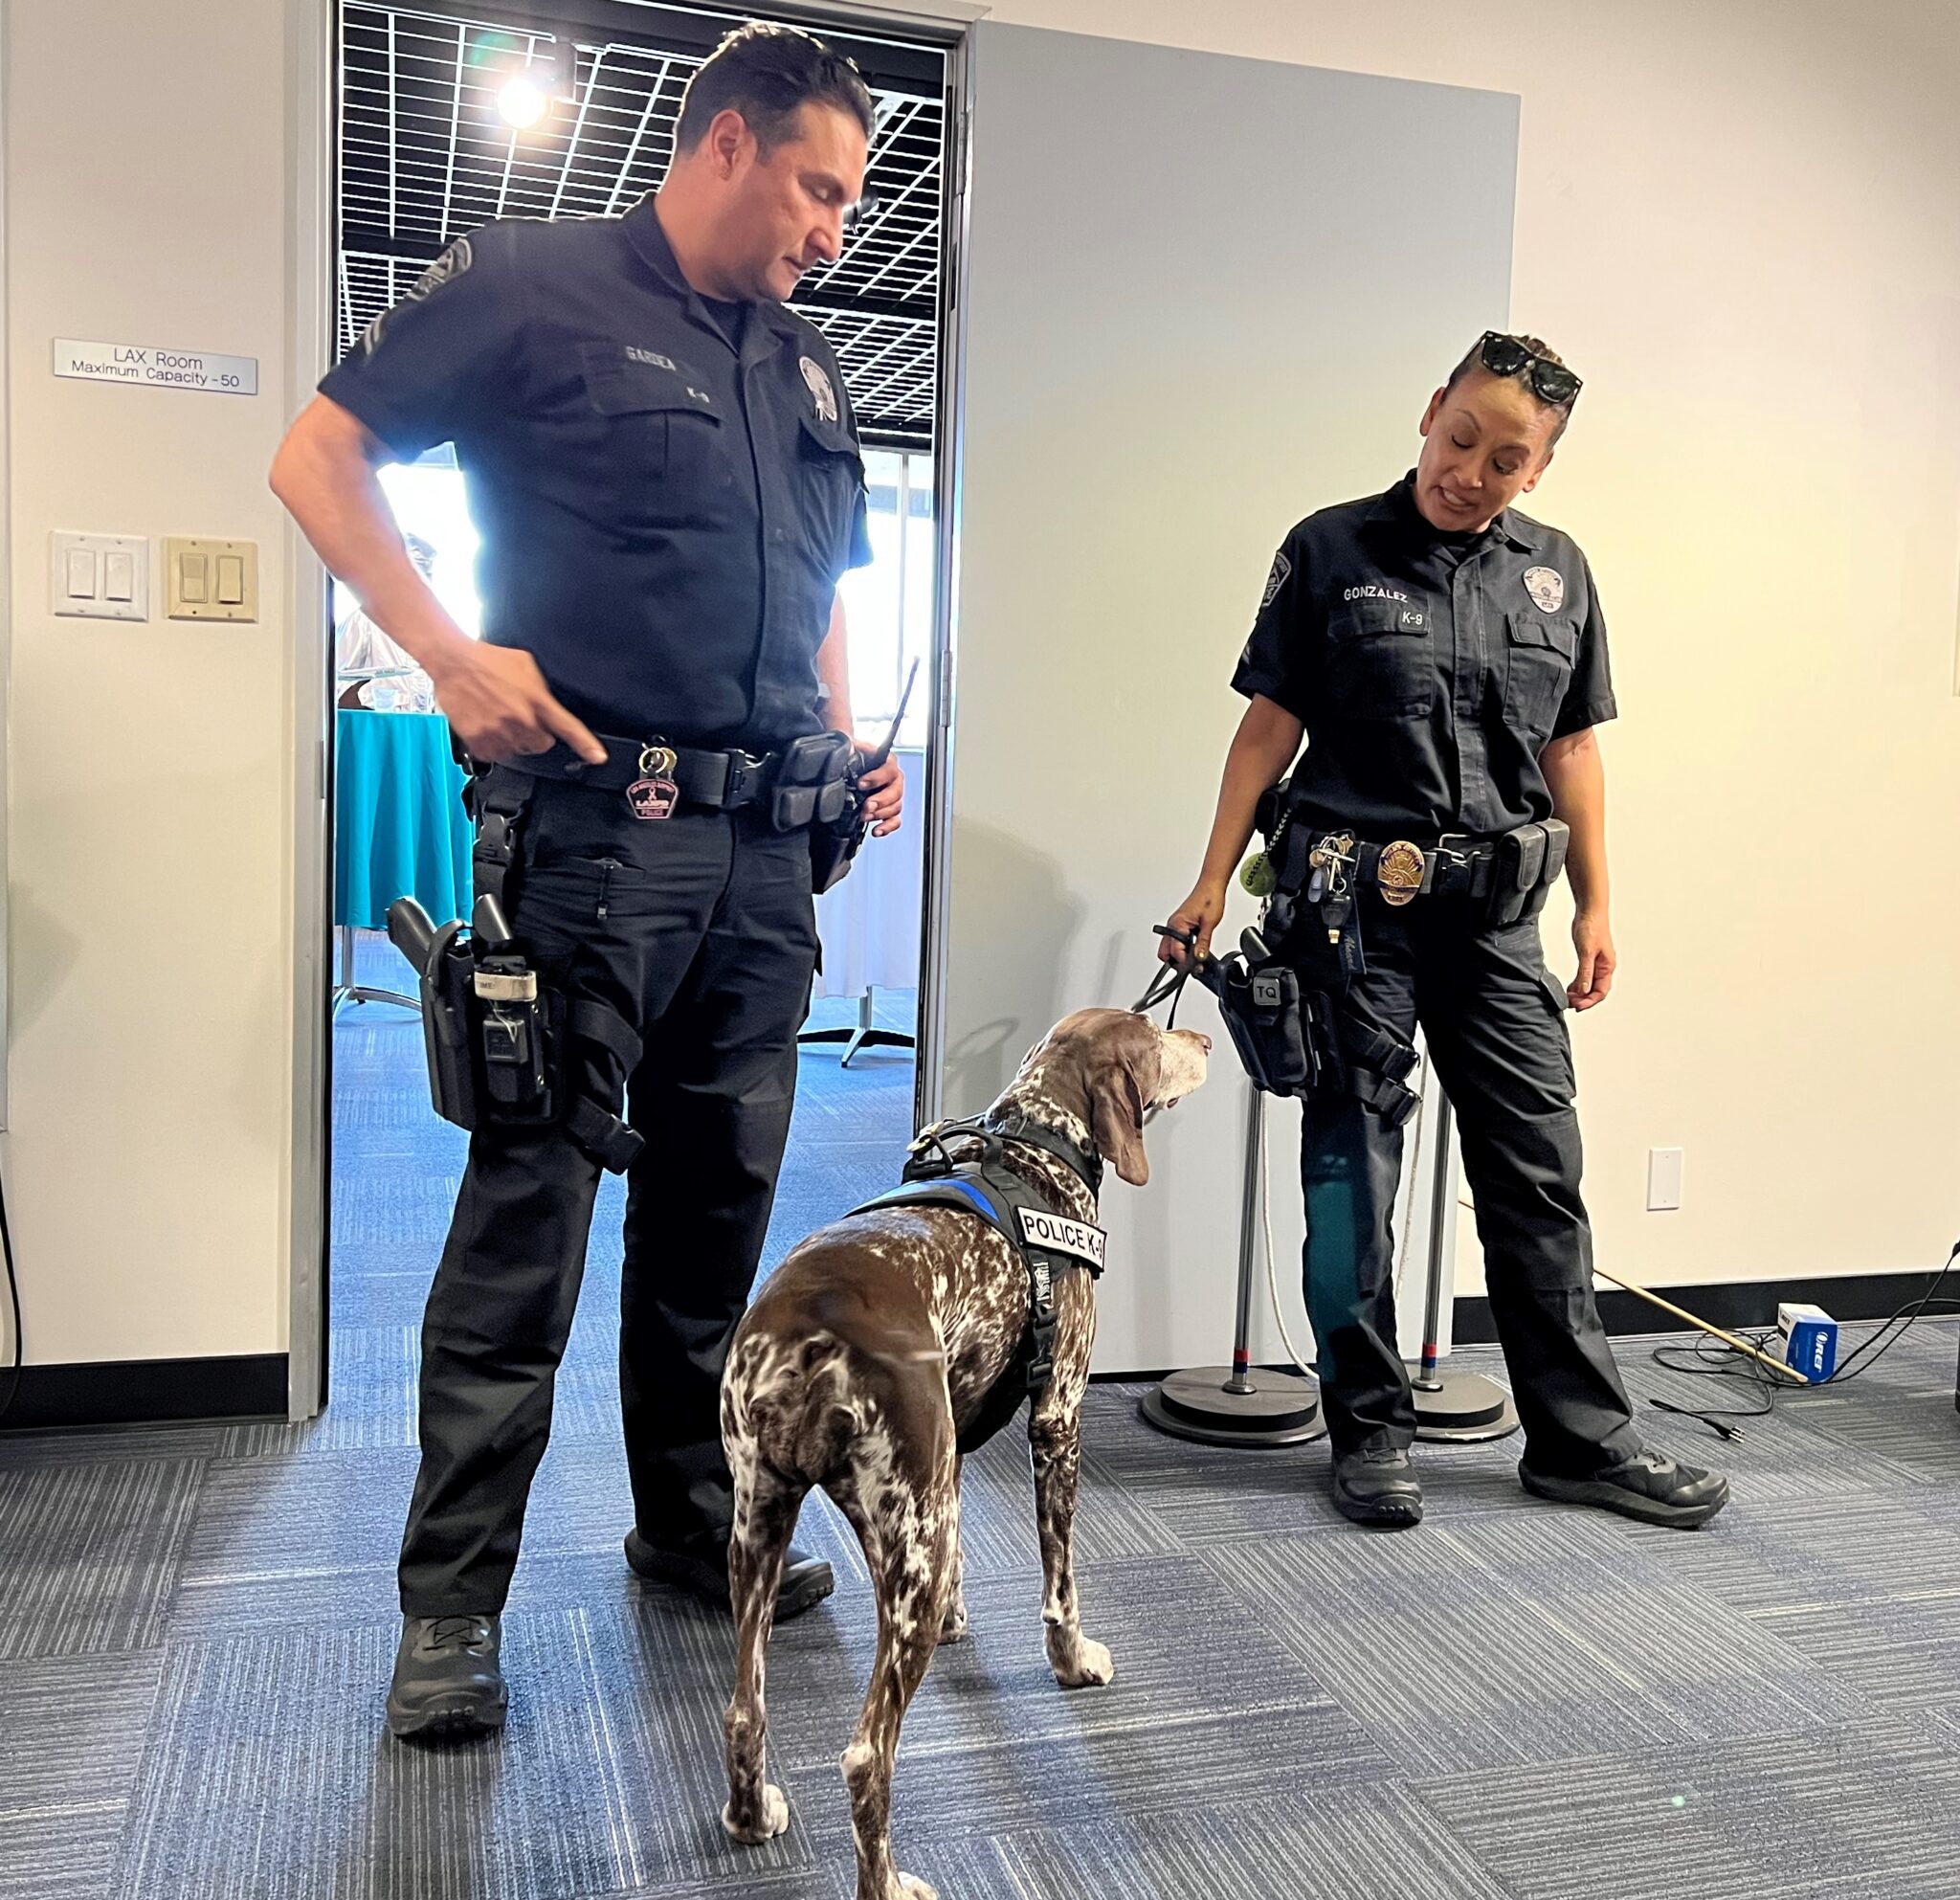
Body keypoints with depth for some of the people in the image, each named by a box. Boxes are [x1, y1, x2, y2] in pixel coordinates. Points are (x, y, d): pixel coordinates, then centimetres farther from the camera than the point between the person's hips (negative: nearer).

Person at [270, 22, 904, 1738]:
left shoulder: (808, 369, 20)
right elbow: (320, 458, -1)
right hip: (595, 818, -6)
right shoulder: (533, 288, 1)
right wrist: (449, 649, -13)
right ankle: (452, 1601, 7)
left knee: (722, 1198, 12)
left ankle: (692, 1520, 28)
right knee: (529, 1206, -5)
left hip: (764, 840, 7)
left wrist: (847, 743, 12)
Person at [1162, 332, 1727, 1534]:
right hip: (1356, 903, -3)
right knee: (1354, 1172, 4)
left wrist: (1597, 906, 11)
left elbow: (1573, 749, 14)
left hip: (1495, 907, 3)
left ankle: (1582, 1435, 19)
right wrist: (1214, 882, -5)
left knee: (1539, 1171, 6)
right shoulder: (1333, 552, 0)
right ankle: (1373, 1434, 17)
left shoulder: (1558, 573, 11)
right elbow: (1271, 724, 0)